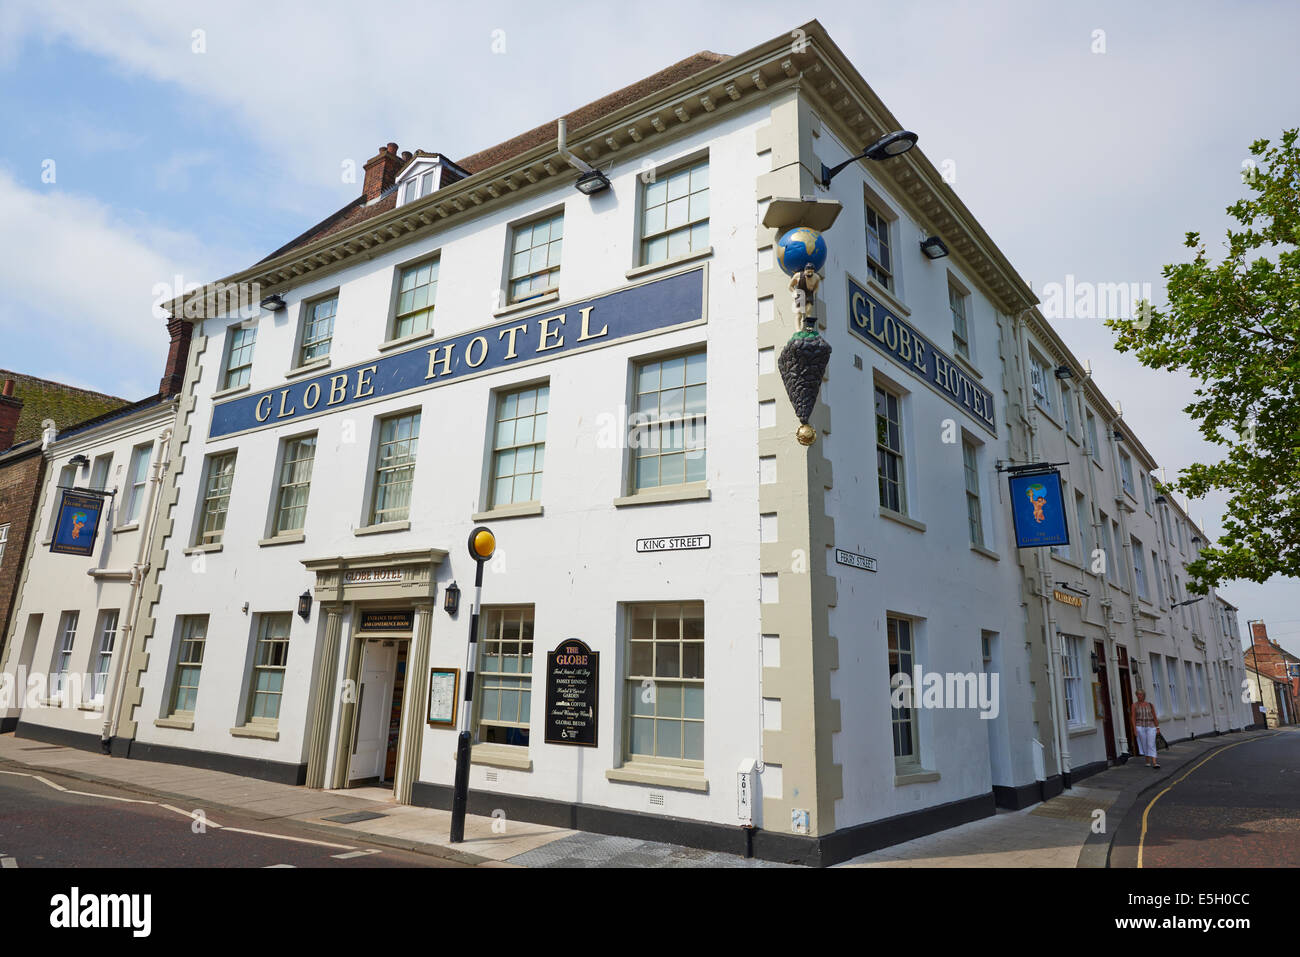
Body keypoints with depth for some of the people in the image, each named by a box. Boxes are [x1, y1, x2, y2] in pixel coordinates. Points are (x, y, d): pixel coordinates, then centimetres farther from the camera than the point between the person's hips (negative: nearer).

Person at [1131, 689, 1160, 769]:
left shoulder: (1150, 705, 2)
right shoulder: (1135, 705, -1)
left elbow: (1155, 717, 6)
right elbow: (1133, 717, -2)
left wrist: (1157, 727, 0)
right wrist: (1134, 728, -9)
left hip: (1150, 727, 0)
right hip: (1140, 727, 0)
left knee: (1151, 745, -9)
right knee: (1144, 744, 3)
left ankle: (1154, 763, -15)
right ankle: (1148, 761, 17)